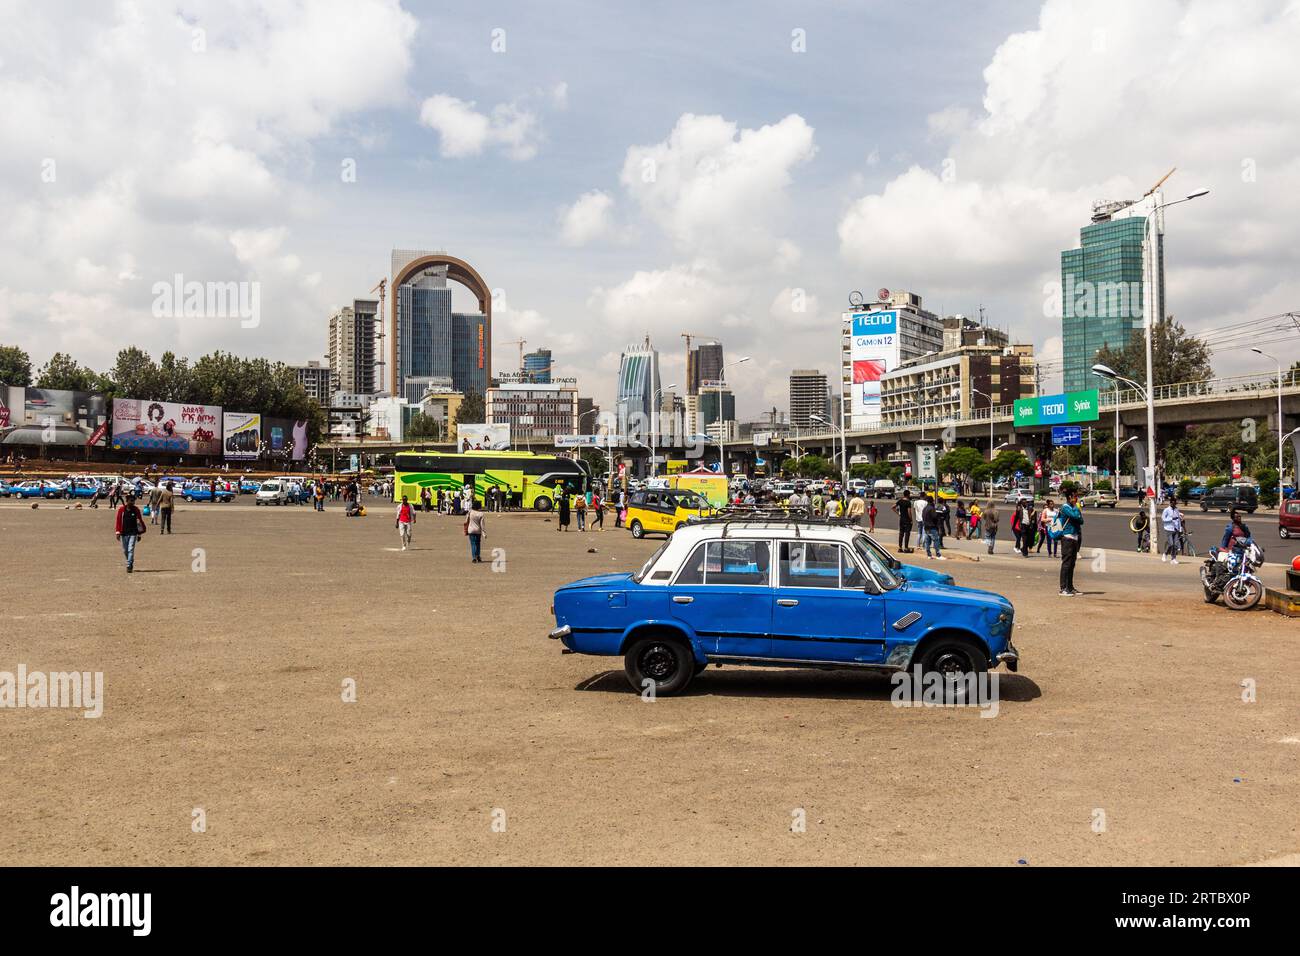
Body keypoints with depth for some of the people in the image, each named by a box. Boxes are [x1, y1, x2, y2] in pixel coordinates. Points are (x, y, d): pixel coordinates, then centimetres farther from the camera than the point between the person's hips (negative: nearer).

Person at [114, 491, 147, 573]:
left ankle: (129, 566, -10)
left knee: (131, 550, -11)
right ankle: (130, 562, 32)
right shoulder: (121, 509, 0)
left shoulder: (136, 510, 1)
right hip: (124, 533, 2)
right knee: (125, 551, 11)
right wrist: (118, 532, -5)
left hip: (133, 533, -2)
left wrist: (140, 534, 6)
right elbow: (118, 521, 2)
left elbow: (140, 521, 6)